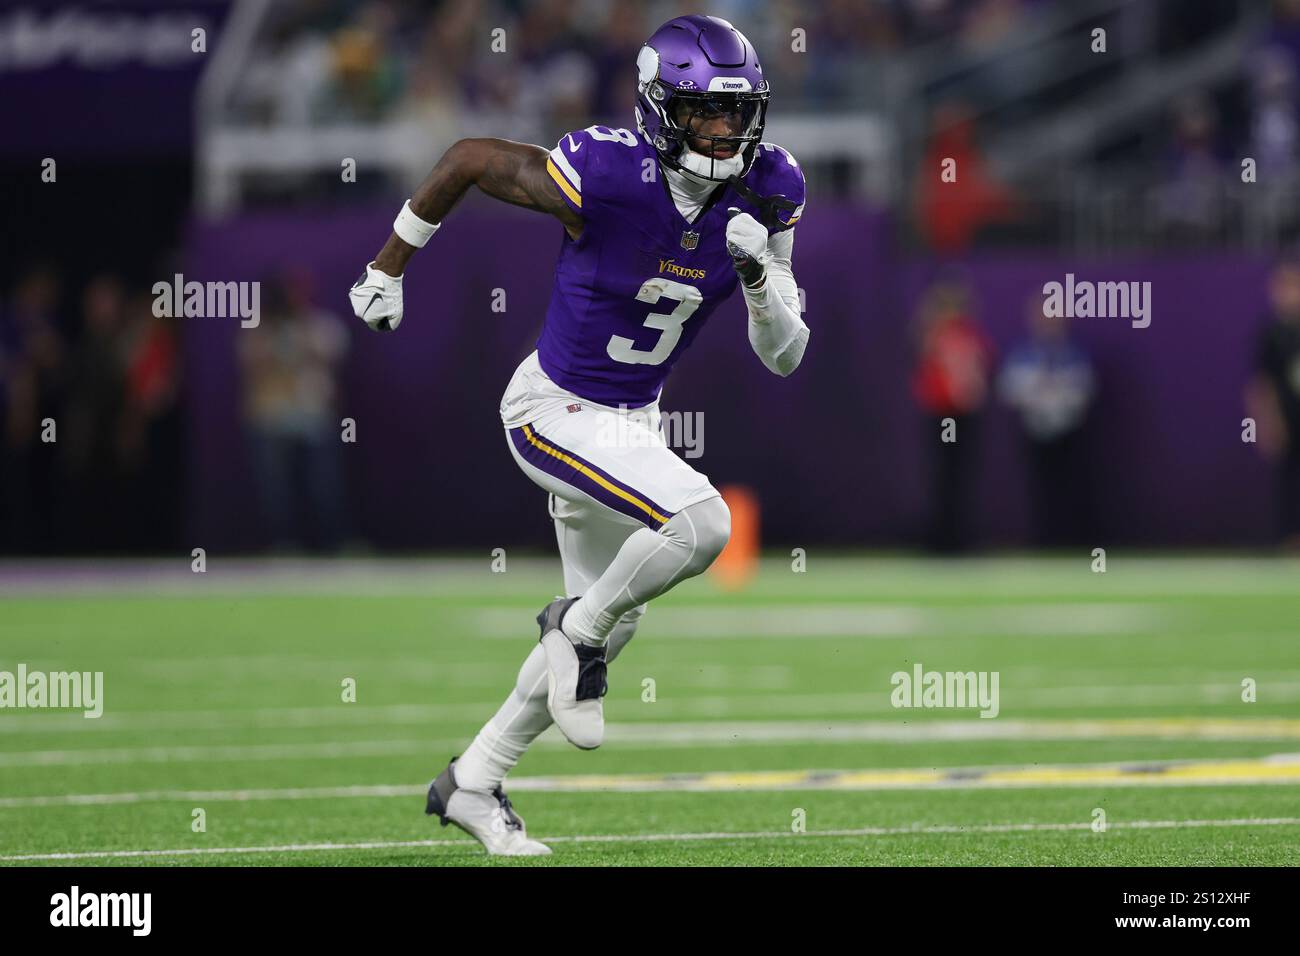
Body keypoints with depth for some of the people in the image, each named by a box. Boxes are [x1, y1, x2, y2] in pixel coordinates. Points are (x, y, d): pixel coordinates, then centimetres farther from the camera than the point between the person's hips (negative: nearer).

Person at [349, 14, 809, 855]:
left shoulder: (765, 194, -11)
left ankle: (472, 783, 33)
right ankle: (577, 629, 1)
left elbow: (785, 357, -6)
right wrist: (389, 267, 1)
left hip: (631, 419, 7)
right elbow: (470, 158, -10)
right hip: (555, 413, -7)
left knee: (609, 626, 16)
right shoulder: (604, 179, -27)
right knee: (702, 524, -27)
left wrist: (761, 274, -27)